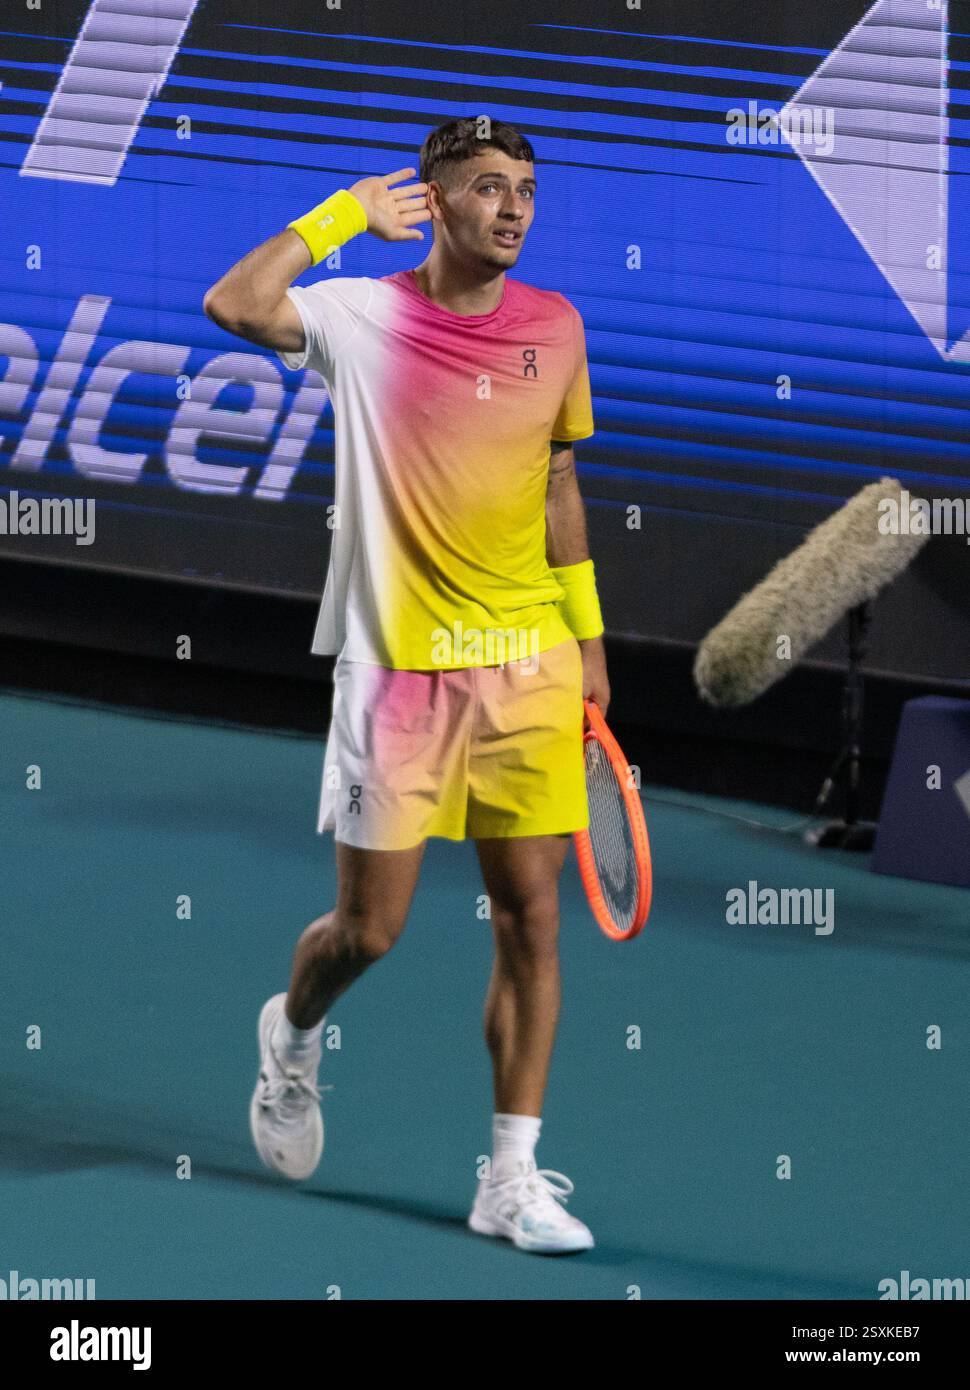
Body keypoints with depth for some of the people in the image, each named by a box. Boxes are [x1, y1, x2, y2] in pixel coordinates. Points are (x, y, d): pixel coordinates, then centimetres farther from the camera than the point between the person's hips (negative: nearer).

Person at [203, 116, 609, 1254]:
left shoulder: (555, 327, 6)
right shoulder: (362, 316, -5)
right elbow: (236, 305, -22)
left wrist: (586, 635, 15)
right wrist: (345, 214, -12)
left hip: (528, 669, 3)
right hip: (398, 667, -3)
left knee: (532, 918, -1)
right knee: (368, 929, 2)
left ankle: (513, 1180, 5)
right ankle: (292, 1032, 37)